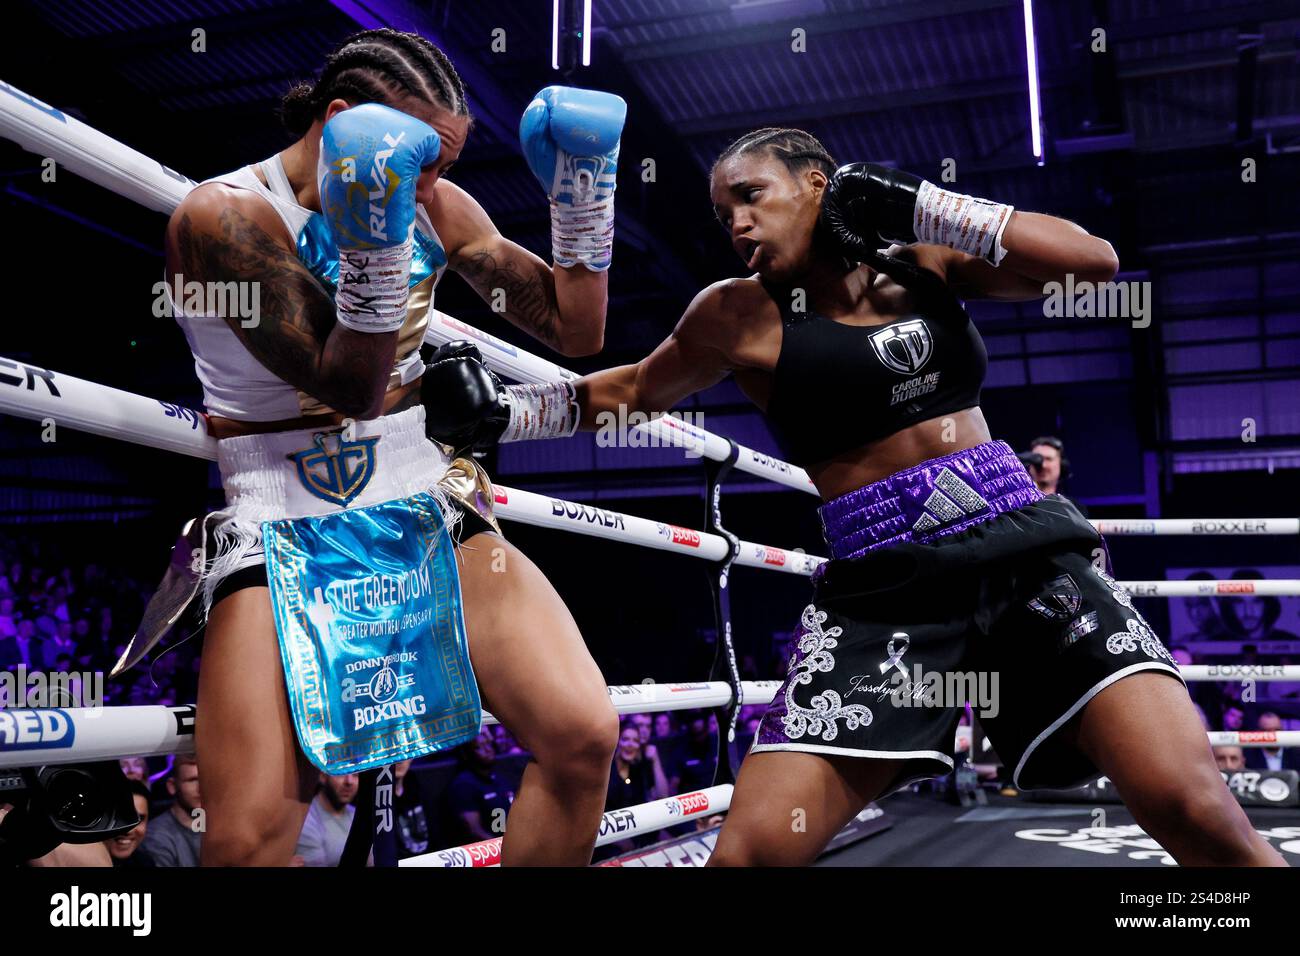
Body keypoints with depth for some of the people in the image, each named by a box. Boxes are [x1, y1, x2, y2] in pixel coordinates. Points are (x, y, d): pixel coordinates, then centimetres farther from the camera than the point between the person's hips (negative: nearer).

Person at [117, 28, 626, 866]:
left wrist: (583, 192, -1)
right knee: (246, 840, -18)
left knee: (585, 735, -15)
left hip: (430, 510, 4)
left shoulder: (438, 209, 5)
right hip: (282, 534, -4)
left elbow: (578, 333, 9)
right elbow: (348, 388, -17)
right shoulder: (223, 216, -10)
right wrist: (373, 238, -27)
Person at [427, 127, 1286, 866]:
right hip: (885, 590, -1)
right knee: (753, 848, -12)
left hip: (1029, 553, 2)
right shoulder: (739, 314, 7)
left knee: (1195, 807, -14)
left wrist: (921, 208, -3)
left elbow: (1093, 262, 3)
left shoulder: (924, 262, 11)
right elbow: (636, 389, 22)